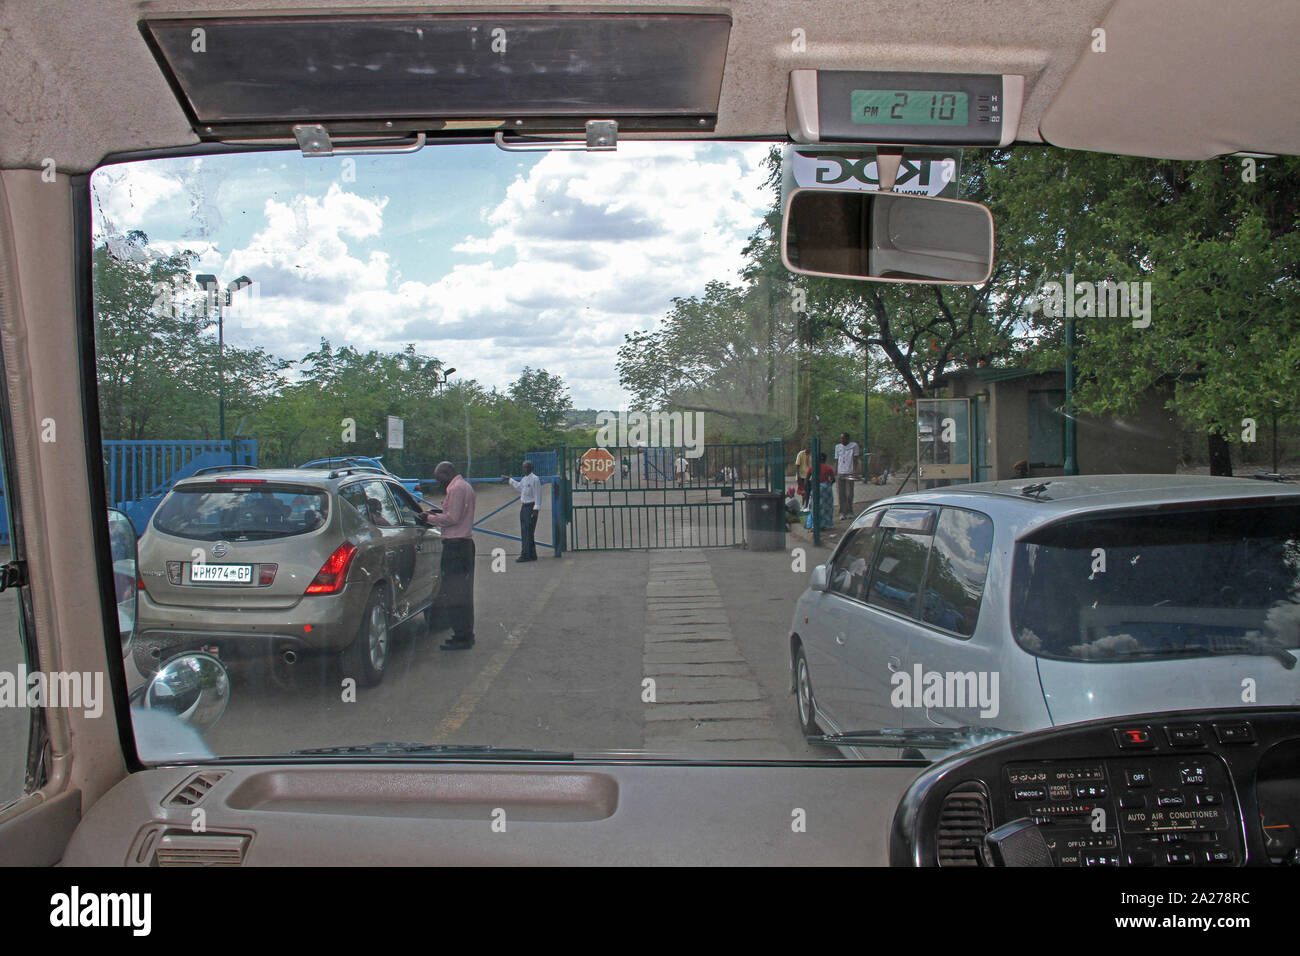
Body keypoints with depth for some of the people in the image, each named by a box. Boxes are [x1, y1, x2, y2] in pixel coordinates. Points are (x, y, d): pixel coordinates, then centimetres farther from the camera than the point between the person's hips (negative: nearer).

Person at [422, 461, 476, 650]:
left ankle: (461, 637, -6)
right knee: (464, 592, 15)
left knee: (452, 593, -7)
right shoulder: (465, 486, 19)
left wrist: (430, 518, -7)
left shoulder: (456, 488, -14)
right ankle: (466, 634, 21)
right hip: (466, 542, 11)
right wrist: (437, 515, 14)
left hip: (455, 545, -11)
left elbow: (452, 518, -19)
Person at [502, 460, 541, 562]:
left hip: (531, 507, -9)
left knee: (528, 531, -9)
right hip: (524, 507, 9)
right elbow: (518, 487, 36)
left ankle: (526, 554, -9)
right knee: (524, 532, 9)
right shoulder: (523, 479, 14)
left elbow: (538, 495, -15)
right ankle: (531, 555, 15)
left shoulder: (535, 479, -12)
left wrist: (536, 509, -19)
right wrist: (510, 479, 45)